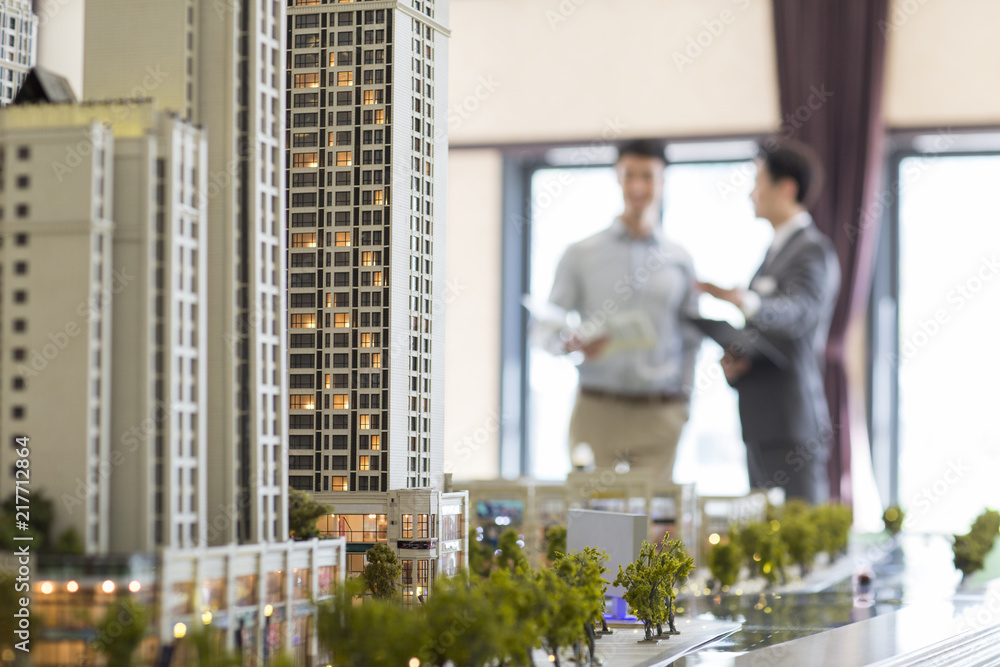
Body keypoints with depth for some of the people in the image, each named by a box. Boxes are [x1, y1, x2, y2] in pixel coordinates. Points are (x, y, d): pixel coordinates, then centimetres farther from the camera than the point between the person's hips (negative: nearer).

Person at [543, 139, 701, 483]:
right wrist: (574, 342, -16)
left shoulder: (680, 261, 13)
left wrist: (683, 398, 6)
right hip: (597, 411, -1)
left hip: (659, 415, 1)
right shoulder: (581, 255, 8)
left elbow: (692, 337, 15)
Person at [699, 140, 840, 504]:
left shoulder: (813, 249, -9)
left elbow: (799, 312, -28)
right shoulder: (777, 249, 20)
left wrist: (746, 301, -47)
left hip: (792, 425, -9)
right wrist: (732, 358, 4)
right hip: (761, 423, 9)